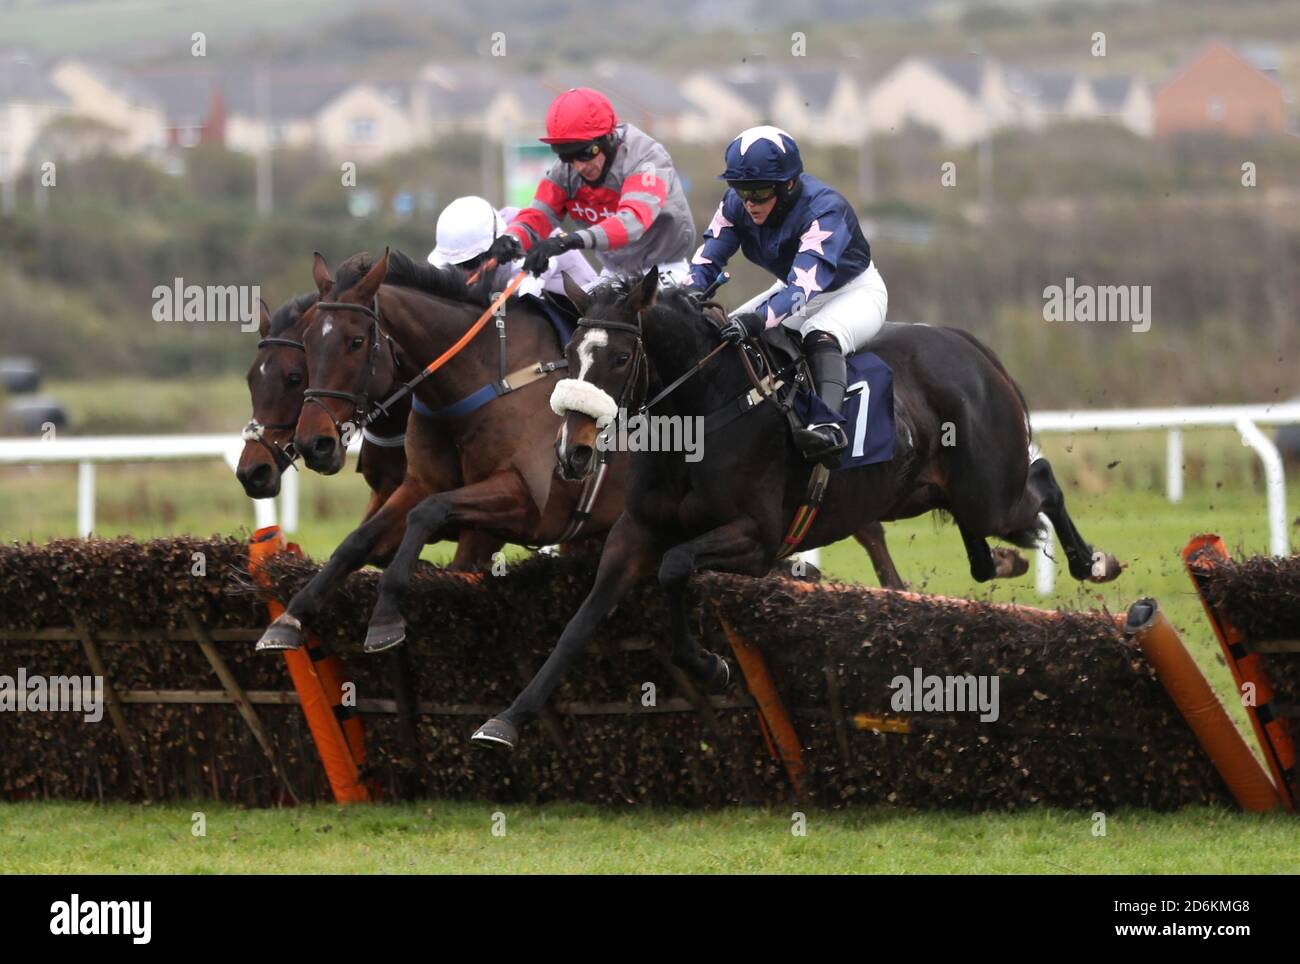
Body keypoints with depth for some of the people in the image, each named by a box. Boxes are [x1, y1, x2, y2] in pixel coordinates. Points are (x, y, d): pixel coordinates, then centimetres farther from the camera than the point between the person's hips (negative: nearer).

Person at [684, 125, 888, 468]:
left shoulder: (824, 209, -36)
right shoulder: (736, 205, -17)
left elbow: (804, 284, -48)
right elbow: (706, 262, -19)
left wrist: (760, 318, -65)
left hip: (857, 291, -8)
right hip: (793, 290, 8)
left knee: (820, 335, -39)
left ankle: (829, 424, -56)